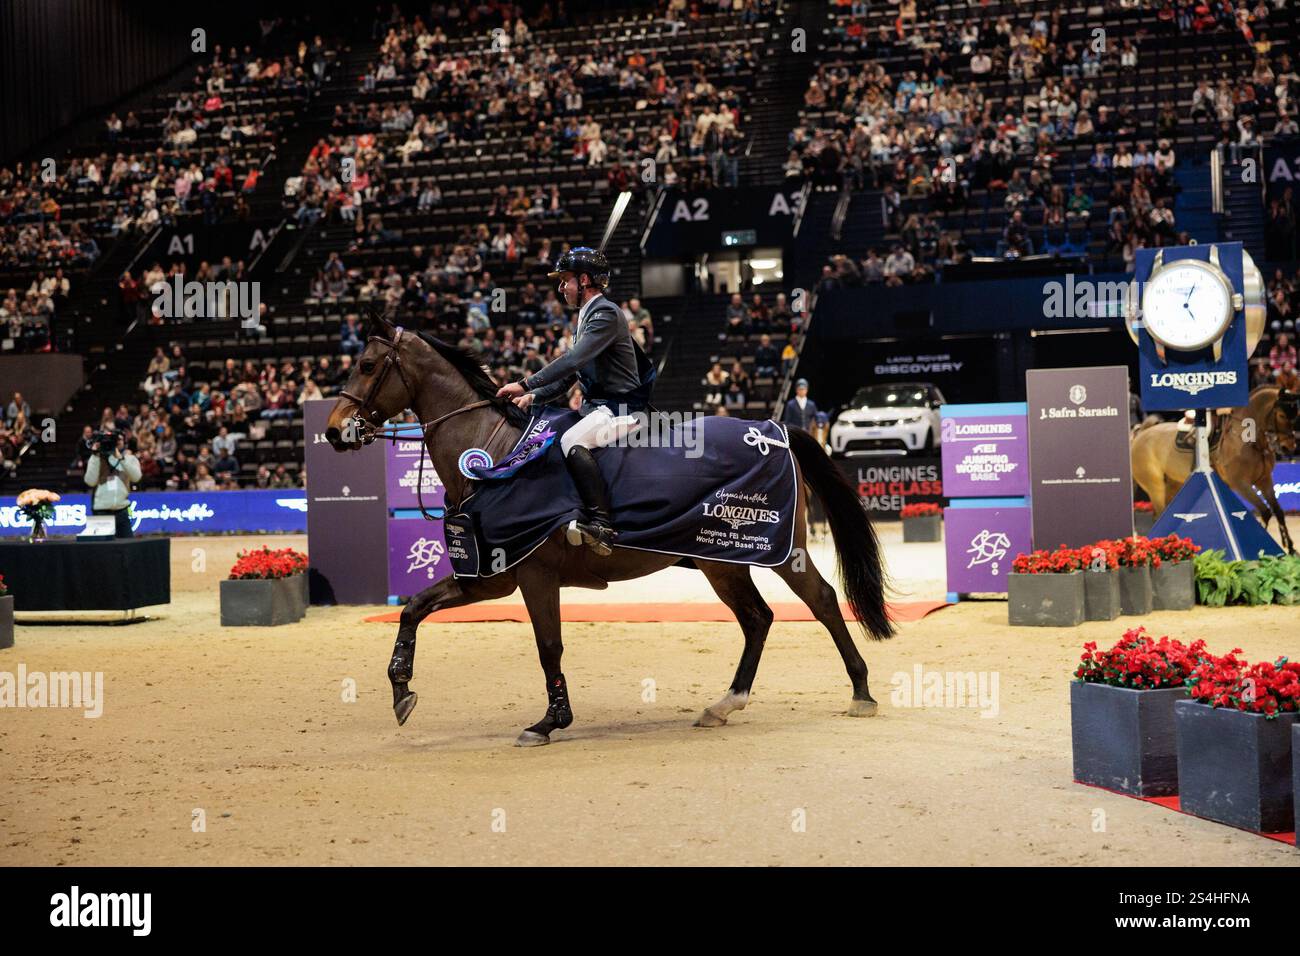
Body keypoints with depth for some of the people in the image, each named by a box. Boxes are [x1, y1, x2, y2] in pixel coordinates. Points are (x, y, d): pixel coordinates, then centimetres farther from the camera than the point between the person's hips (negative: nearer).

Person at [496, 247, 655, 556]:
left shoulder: (606, 313, -12)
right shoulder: (586, 317, 19)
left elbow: (573, 361, -24)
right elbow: (570, 375, 21)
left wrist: (526, 385, -25)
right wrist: (534, 396, 6)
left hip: (620, 408, -11)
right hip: (596, 406, 11)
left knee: (571, 441, -33)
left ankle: (601, 524, -39)